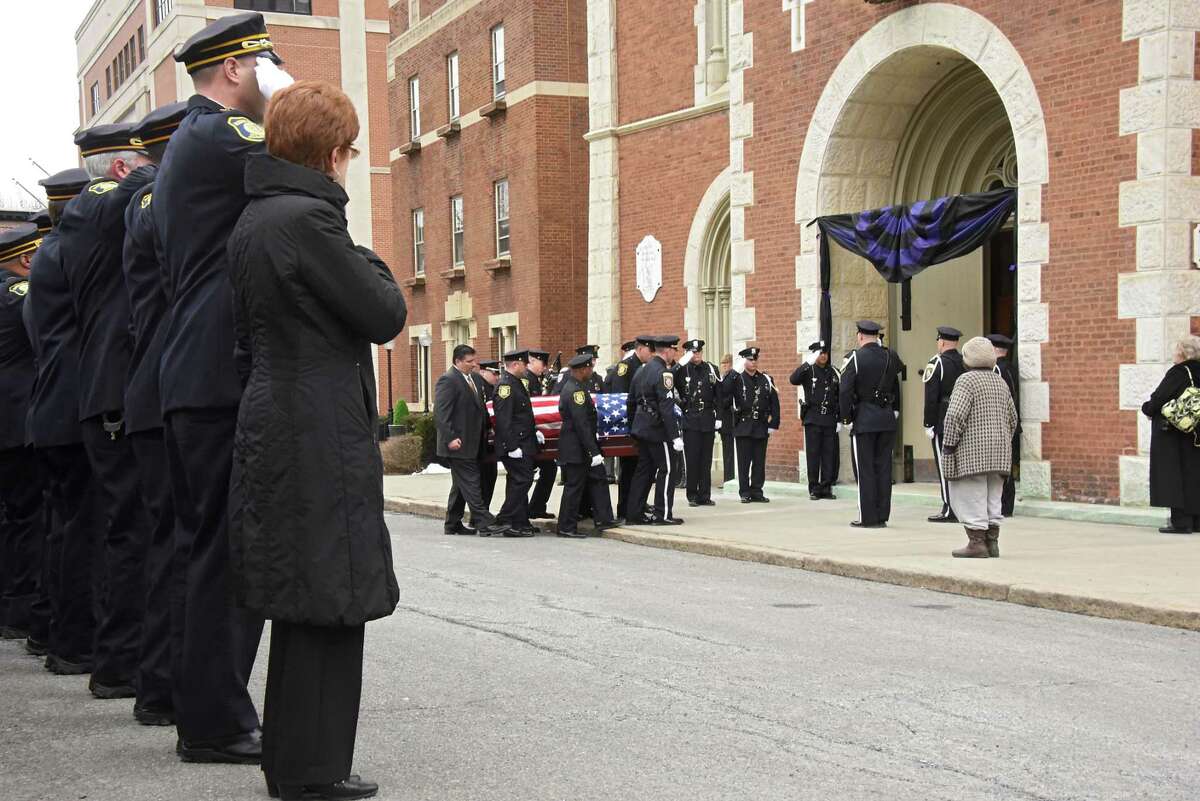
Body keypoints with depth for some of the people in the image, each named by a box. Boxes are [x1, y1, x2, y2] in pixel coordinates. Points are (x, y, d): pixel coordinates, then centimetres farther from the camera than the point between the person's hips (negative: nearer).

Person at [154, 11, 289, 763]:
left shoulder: (186, 144, 22)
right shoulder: (219, 136, -10)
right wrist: (279, 89, -1)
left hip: (196, 379, 11)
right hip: (225, 380, -11)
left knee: (209, 547, 13)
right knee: (232, 550, -7)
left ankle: (210, 706, 20)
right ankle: (217, 721, -1)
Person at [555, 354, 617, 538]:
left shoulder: (574, 386, 11)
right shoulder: (575, 391, -21)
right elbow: (581, 424, -24)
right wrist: (593, 452, -23)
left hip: (582, 447, 10)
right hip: (575, 449, -10)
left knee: (598, 480, 12)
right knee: (574, 486, -3)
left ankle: (603, 519, 16)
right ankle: (566, 528, 5)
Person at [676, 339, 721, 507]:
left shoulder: (712, 369, 8)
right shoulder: (681, 370, 0)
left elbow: (718, 395, 8)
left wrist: (719, 417, 2)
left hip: (708, 421, 3)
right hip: (690, 421, -3)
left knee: (706, 459, 6)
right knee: (692, 459, -2)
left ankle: (704, 495, 11)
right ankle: (692, 496, 5)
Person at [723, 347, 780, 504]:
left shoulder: (766, 380, 9)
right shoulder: (737, 379, 1)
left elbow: (774, 403, 8)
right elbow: (724, 390, -19)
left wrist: (773, 424, 2)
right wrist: (733, 372, -21)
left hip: (761, 427, 3)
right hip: (743, 426, -3)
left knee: (759, 461, 5)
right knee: (744, 461, 0)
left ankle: (757, 492, 12)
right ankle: (745, 493, 6)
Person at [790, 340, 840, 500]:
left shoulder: (834, 372, 11)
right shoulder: (808, 371, 1)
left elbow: (841, 397, 13)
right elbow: (794, 380, -20)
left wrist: (840, 419, 8)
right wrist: (808, 363, -28)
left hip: (830, 419, 3)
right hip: (812, 419, -3)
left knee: (829, 455, 3)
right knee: (813, 454, -1)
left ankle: (826, 487, 9)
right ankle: (814, 489, 3)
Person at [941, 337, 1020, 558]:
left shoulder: (967, 380, -9)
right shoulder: (1000, 382, 15)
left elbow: (956, 414, -19)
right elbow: (1012, 418, 18)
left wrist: (949, 443, -12)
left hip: (972, 449, -8)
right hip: (998, 452, 8)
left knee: (971, 497, -4)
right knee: (993, 497, 13)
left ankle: (977, 542, -6)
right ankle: (992, 541, 15)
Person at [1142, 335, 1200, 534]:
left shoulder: (1178, 372, -13)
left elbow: (1159, 398, -14)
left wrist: (1147, 409, 5)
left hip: (1172, 434, -7)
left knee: (1175, 476, -3)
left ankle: (1181, 522, -6)